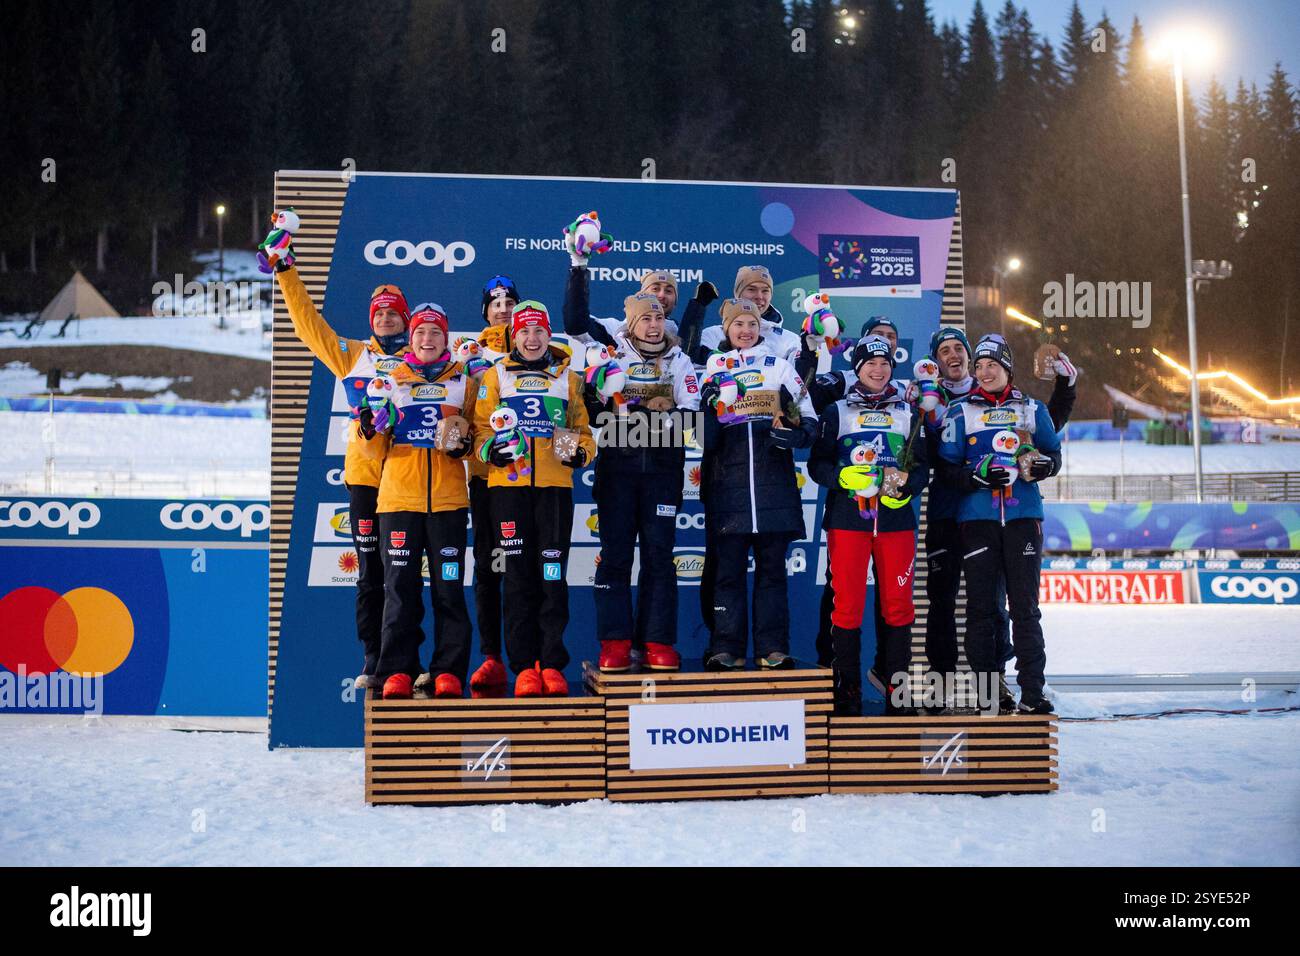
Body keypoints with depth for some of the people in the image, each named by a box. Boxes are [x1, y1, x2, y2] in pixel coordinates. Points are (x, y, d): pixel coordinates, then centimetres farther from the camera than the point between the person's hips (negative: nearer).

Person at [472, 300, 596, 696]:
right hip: (509, 484, 0)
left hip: (555, 485, 1)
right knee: (518, 576, 0)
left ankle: (552, 664, 4)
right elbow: (481, 426, 9)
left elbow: (582, 428, 16)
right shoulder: (495, 376, 13)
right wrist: (490, 448, -12)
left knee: (552, 574, -2)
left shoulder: (568, 377, 16)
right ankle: (525, 666, 4)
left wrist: (580, 451, -5)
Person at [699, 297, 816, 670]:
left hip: (773, 484, 0)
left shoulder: (780, 367, 13)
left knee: (773, 569, 2)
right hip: (728, 484, 0)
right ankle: (726, 648, 2)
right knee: (728, 569, -1)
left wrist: (794, 433, -11)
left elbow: (809, 419, 11)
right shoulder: (713, 371, 13)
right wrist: (707, 407, -10)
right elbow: (703, 436, 10)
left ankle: (773, 648, 5)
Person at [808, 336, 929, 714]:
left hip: (896, 518, 2)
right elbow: (817, 464, 4)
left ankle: (897, 691, 7)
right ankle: (847, 693, 2)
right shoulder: (837, 412, 9)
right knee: (848, 605, -4)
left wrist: (906, 485, -9)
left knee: (898, 605, 0)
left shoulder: (909, 413, 15)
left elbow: (923, 466, 11)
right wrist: (844, 476, -15)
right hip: (846, 518, -2)